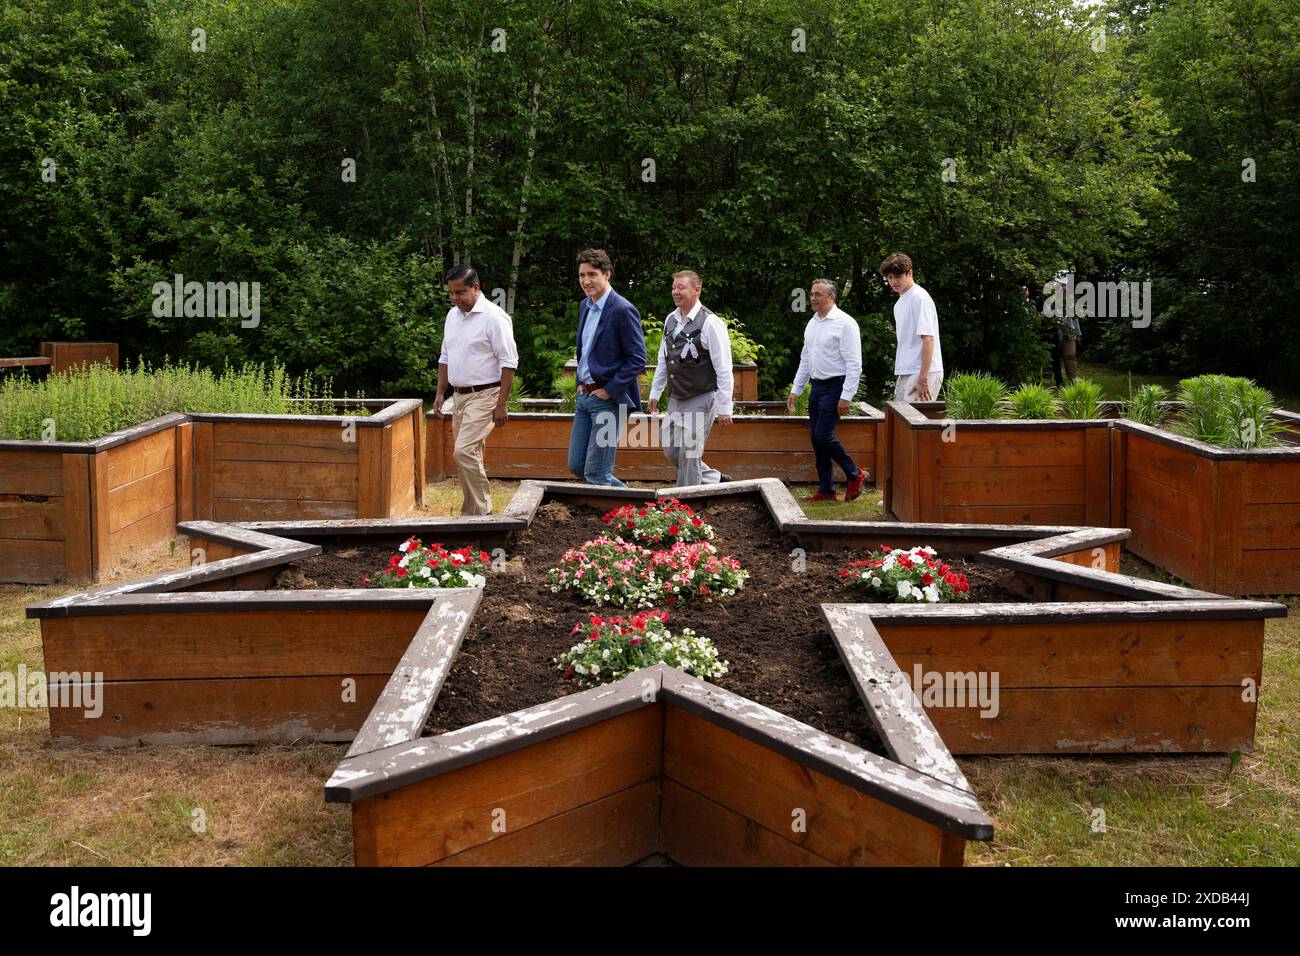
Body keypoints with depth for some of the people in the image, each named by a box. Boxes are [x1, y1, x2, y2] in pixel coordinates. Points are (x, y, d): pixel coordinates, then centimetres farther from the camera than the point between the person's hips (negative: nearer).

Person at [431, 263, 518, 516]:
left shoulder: (494, 317, -13)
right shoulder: (452, 315, 11)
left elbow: (508, 362, -15)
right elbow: (445, 358, 21)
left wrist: (501, 404, -18)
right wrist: (439, 394, 15)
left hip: (485, 395, -8)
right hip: (460, 396, 8)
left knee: (465, 451, -19)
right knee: (471, 455, 12)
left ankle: (479, 512, -11)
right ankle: (474, 510, 20)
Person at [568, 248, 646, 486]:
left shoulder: (622, 310, -14)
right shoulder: (585, 306, 12)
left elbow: (637, 359, -16)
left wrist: (609, 391, -16)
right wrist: (581, 382, 13)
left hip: (608, 399, -9)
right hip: (585, 395, 9)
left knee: (595, 474, -7)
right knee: (576, 466, 12)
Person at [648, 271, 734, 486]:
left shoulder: (710, 323, -14)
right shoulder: (670, 320, 8)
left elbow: (724, 369, -15)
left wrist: (724, 408, -16)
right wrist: (655, 393, 17)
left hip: (701, 400, -8)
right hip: (676, 399, 8)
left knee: (689, 455, -5)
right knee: (671, 451, 13)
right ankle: (715, 480, 31)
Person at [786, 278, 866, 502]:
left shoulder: (844, 323, -11)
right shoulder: (812, 323, 13)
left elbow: (854, 364, -15)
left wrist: (846, 396, -19)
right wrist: (795, 390, 16)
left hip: (835, 386, -8)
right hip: (817, 386, 8)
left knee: (823, 435, -13)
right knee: (817, 439, 7)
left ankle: (854, 475, 8)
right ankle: (826, 490, 16)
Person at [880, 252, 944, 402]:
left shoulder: (920, 298, -11)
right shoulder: (899, 303, 17)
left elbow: (928, 339, -17)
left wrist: (923, 379, -22)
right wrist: (901, 373, 15)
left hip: (922, 372, -9)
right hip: (905, 373, 9)